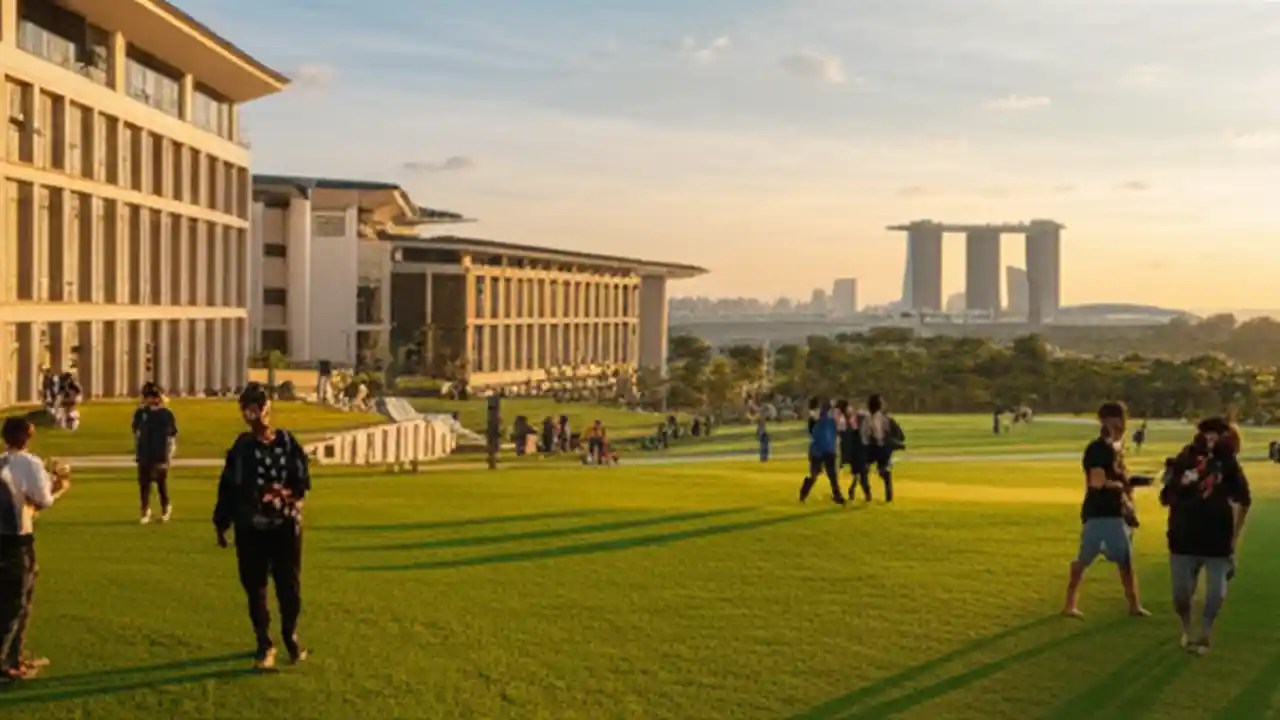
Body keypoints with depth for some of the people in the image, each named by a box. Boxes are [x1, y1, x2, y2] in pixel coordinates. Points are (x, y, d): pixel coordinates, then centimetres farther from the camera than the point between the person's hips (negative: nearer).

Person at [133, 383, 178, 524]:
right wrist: (137, 453, 9)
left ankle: (166, 508, 25)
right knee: (144, 484, 1)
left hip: (160, 457, -3)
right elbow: (137, 434, 12)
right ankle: (145, 512, 11)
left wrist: (168, 457, -8)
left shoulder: (166, 414, -6)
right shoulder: (140, 413, 3)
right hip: (144, 457, 3)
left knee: (162, 484, 4)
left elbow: (171, 437, -4)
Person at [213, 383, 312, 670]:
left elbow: (302, 481, -1)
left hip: (286, 526, 0)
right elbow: (228, 487, 3)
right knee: (255, 588, 7)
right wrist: (221, 525, 3)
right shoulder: (241, 447, -1)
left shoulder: (287, 441, -2)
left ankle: (291, 636, 28)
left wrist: (289, 493, -22)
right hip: (250, 529, 0)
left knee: (290, 585, 5)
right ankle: (264, 645, 21)